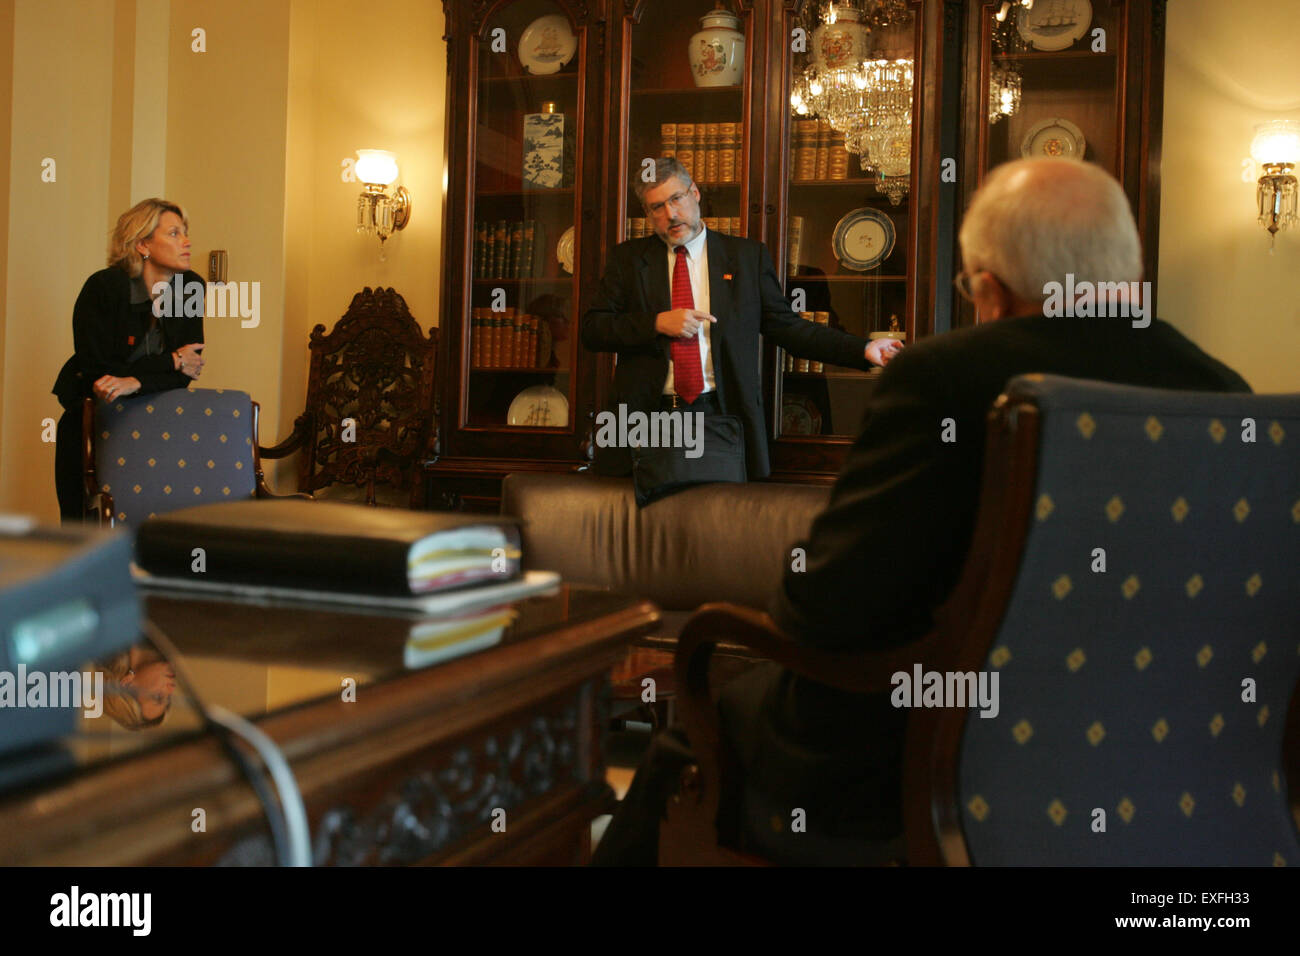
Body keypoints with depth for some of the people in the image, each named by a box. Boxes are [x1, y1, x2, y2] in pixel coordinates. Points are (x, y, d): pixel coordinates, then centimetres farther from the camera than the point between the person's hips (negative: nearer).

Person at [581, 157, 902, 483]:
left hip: (722, 416, 0)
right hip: (646, 419, 1)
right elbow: (592, 330, 4)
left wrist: (862, 349, 2)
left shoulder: (749, 256, 10)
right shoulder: (628, 258, 11)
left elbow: (787, 327, 11)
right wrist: (658, 323, -11)